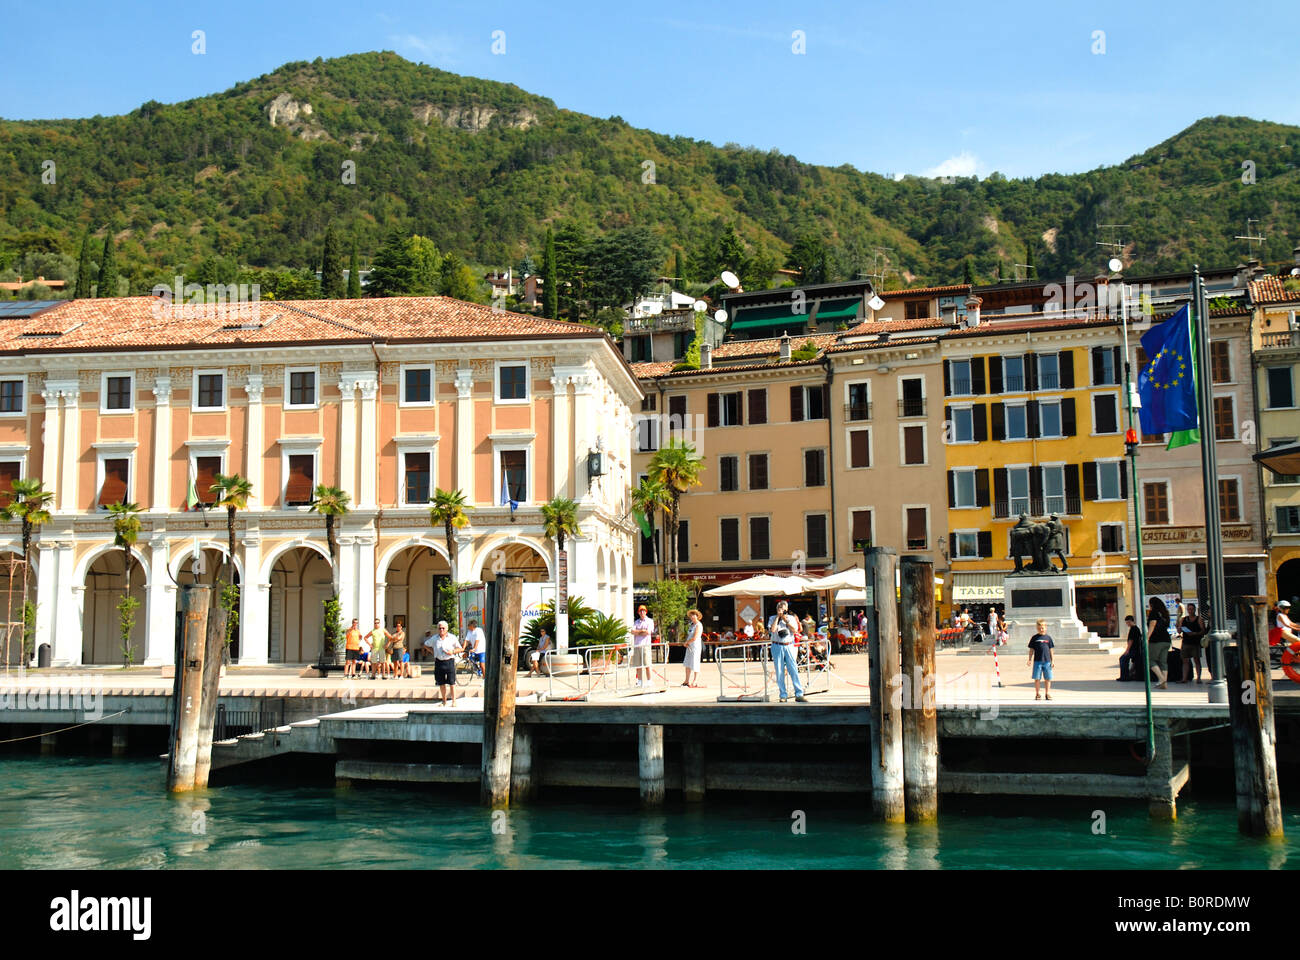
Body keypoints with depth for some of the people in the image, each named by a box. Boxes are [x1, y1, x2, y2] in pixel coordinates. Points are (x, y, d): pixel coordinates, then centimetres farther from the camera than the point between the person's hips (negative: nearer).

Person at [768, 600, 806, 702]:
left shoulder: (791, 618, 11)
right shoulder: (773, 618, 7)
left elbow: (795, 630, -3)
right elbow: (772, 629, -11)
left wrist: (786, 620, -7)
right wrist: (778, 617, -9)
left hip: (789, 646, 1)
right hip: (777, 647, -1)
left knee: (794, 670, -5)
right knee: (779, 672, 0)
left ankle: (799, 695, -1)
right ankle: (782, 696, 6)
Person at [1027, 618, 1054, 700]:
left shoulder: (1048, 638, 7)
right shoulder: (1034, 638, 3)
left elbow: (1050, 650, 11)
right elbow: (1031, 650, 6)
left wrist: (1052, 661, 8)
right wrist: (1030, 660, -1)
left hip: (1047, 661, 1)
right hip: (1037, 661, -1)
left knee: (1048, 678, 4)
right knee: (1037, 678, 0)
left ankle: (1047, 693, 14)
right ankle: (1037, 694, 8)